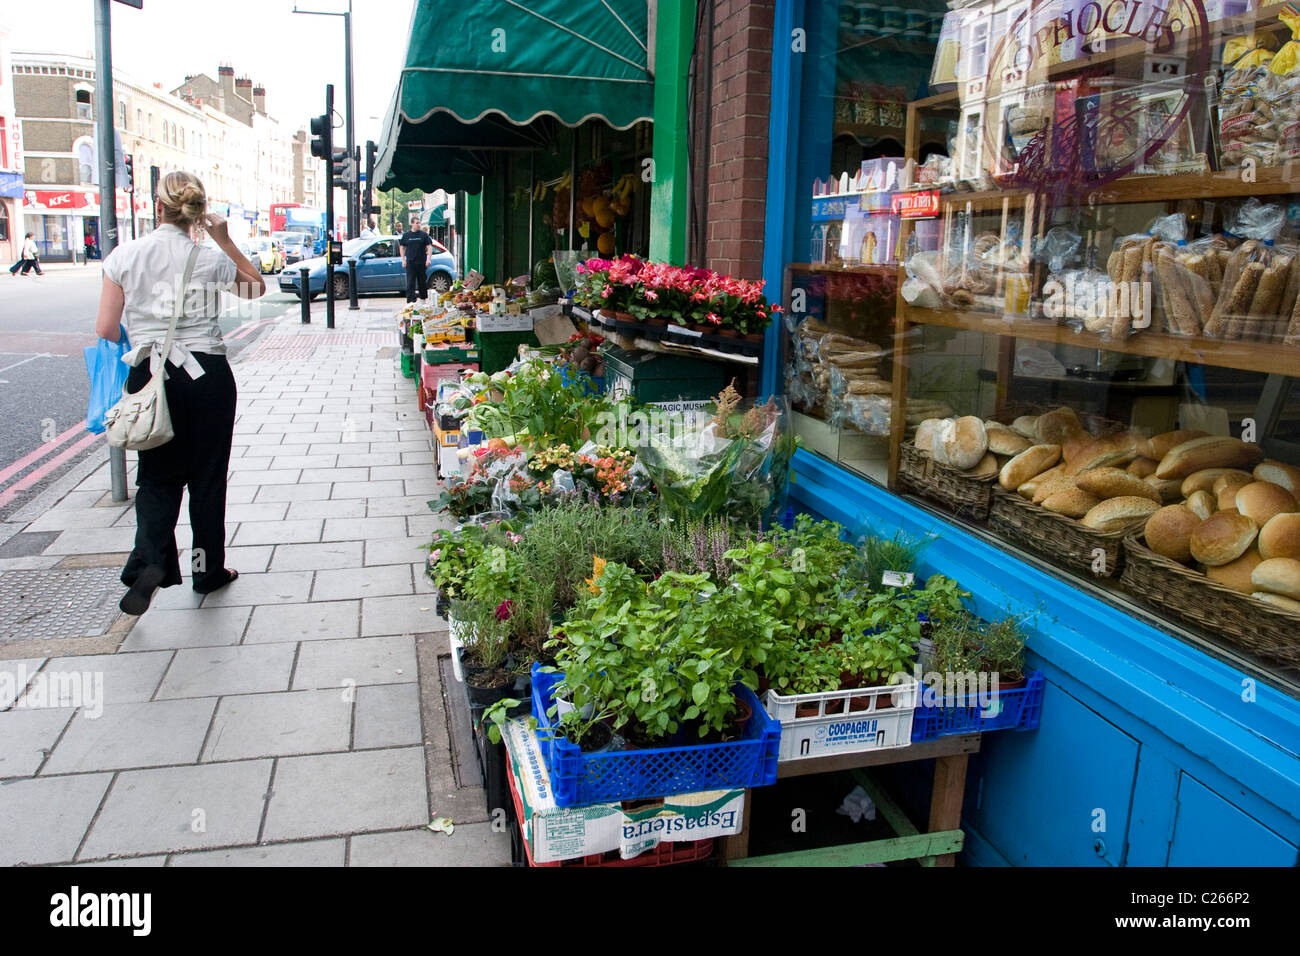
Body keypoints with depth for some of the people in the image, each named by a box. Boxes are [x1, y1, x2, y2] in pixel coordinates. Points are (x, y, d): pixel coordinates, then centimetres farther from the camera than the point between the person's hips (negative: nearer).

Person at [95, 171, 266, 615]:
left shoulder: (124, 256, -3)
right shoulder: (211, 259, -5)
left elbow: (106, 329, -3)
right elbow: (256, 288, 16)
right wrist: (225, 239, 5)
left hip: (150, 375, 1)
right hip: (207, 375, -1)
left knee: (158, 474, 13)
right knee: (208, 475, 11)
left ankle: (150, 560, -8)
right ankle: (209, 569, 22)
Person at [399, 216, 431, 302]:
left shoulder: (424, 234, 4)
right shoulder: (406, 235, 6)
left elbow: (429, 246, 4)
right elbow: (402, 247, 11)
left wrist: (428, 259, -6)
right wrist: (403, 260, 3)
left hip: (422, 262, 0)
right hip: (410, 263, 0)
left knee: (423, 282, 9)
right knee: (410, 282, -5)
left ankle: (423, 298, 25)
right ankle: (411, 300, -6)